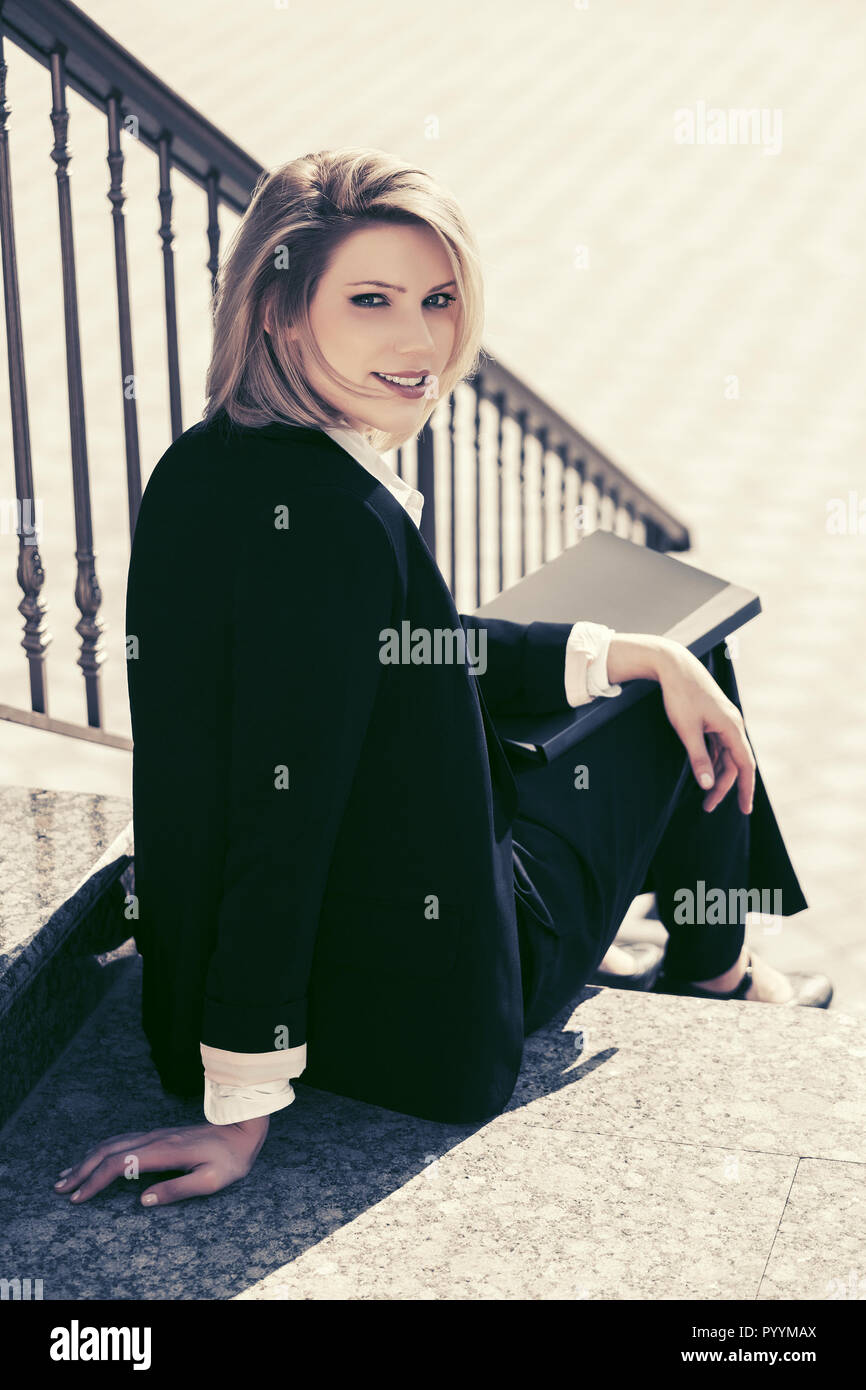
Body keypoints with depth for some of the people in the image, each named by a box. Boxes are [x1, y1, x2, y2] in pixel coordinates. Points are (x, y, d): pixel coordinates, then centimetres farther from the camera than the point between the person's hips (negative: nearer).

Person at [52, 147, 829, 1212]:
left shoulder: (209, 466, -1)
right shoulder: (333, 517, -31)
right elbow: (281, 815, -31)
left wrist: (639, 652, 8)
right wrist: (242, 1111, -25)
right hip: (426, 1017, -8)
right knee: (687, 693, 17)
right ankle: (710, 974, 43)